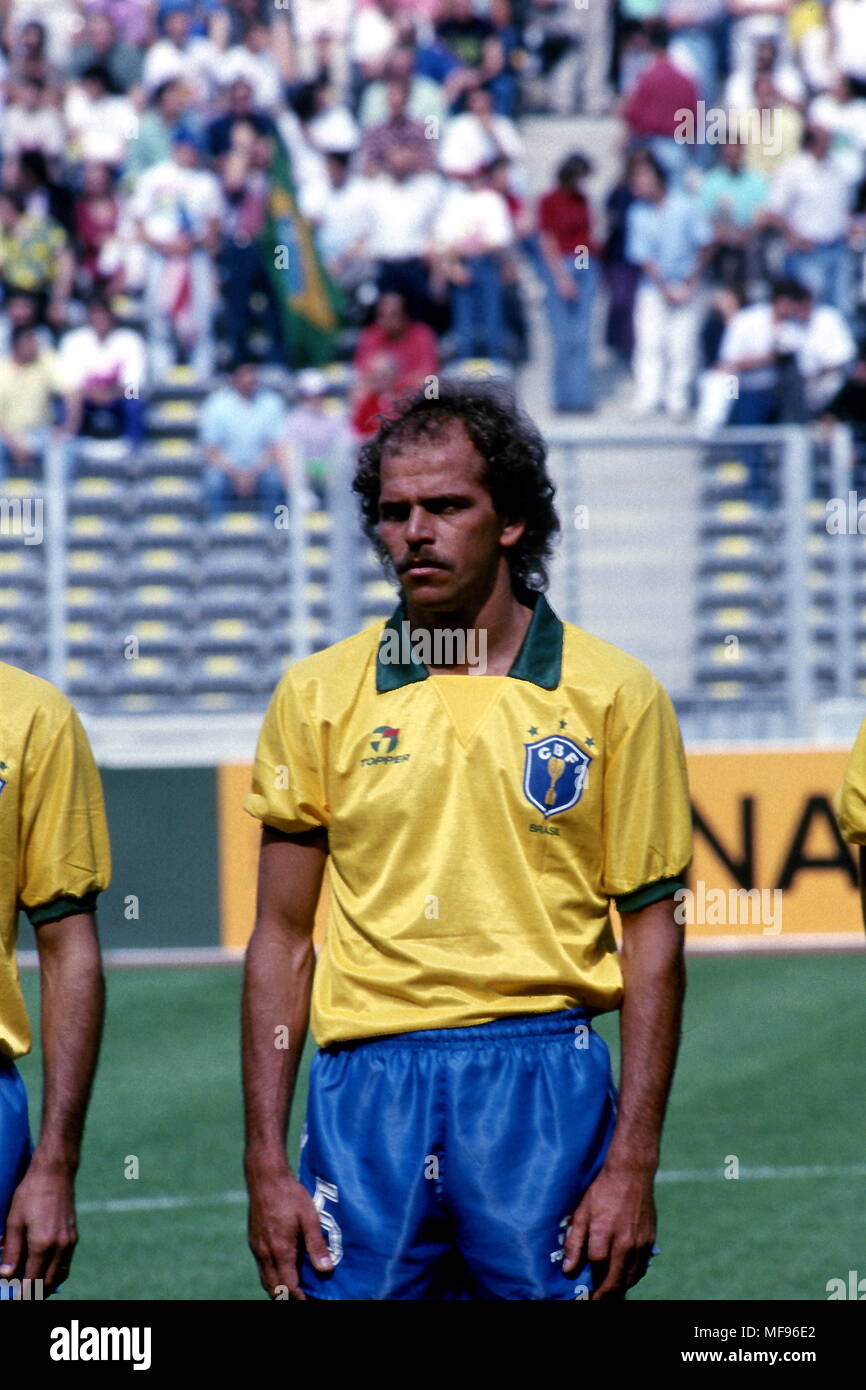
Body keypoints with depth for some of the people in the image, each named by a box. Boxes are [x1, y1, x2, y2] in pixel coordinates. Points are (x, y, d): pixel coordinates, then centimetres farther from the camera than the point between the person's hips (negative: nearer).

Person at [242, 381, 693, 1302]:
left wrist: (632, 1164, -5)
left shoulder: (616, 695, 3)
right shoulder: (318, 696, 7)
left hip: (546, 1087, -1)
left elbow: (651, 935, 3)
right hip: (367, 1092, 1)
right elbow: (282, 938, 9)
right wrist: (265, 1164, 1)